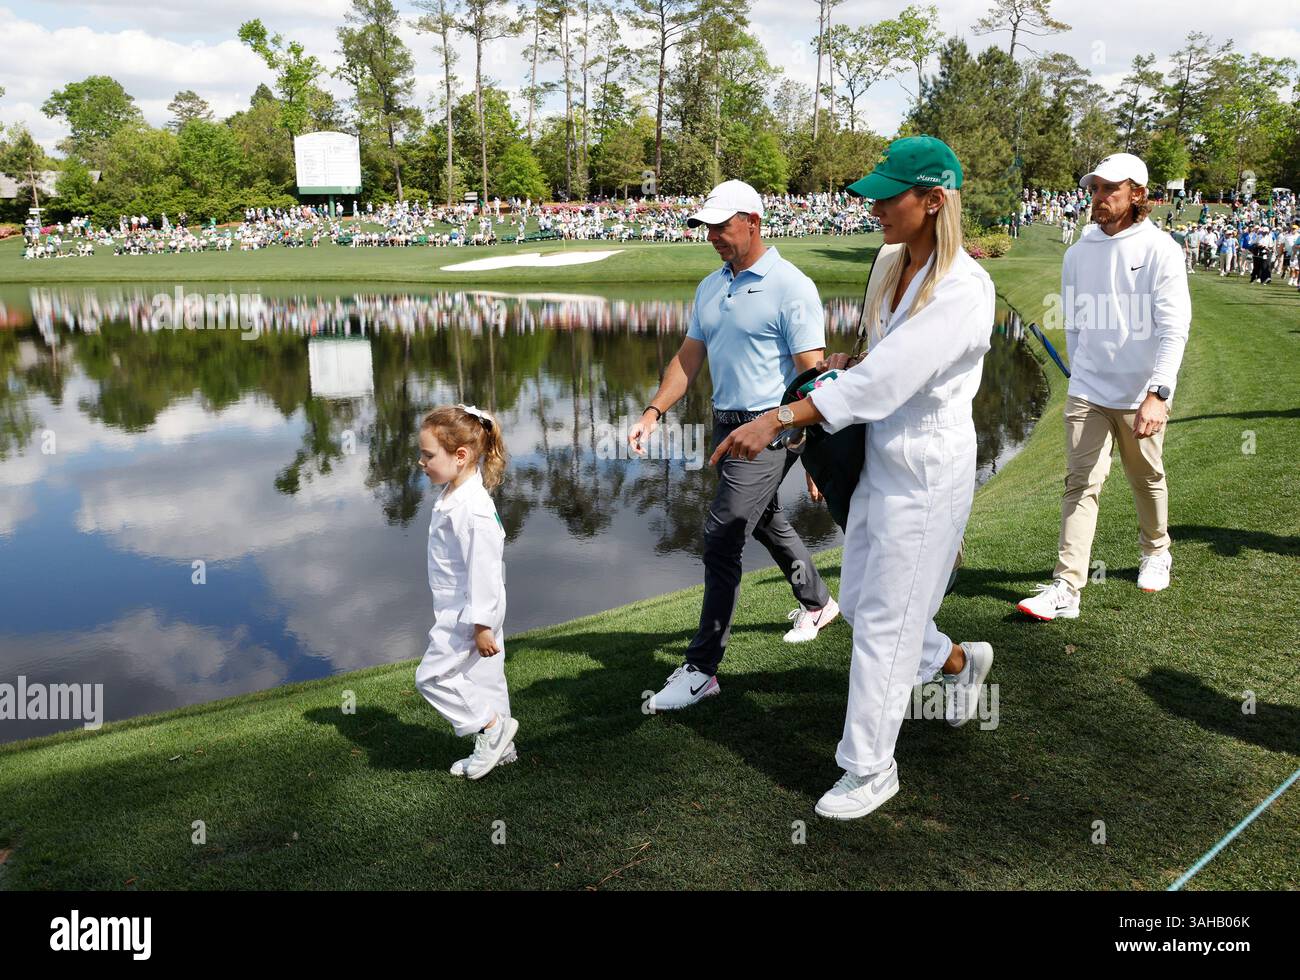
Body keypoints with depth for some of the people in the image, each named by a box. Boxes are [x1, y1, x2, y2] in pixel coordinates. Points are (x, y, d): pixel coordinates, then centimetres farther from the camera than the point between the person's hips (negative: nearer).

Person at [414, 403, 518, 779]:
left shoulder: (474, 509, -27)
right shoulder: (451, 497, 5)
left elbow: (484, 568, -26)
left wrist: (481, 625, -22)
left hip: (471, 613, -10)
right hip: (459, 610, 10)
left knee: (431, 675, -4)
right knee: (483, 677, 17)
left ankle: (492, 725, 7)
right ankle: (498, 748, 28)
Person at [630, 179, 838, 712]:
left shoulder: (791, 288, -13)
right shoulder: (710, 287, 11)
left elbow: (811, 373, -16)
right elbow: (689, 357, 16)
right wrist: (653, 412, 5)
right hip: (726, 424, 8)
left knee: (722, 539, -13)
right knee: (768, 524, 22)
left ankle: (701, 667, -6)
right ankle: (817, 602, 47)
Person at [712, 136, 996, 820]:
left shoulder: (963, 288, -22)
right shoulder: (895, 267, 5)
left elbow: (884, 378, -32)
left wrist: (778, 419, -37)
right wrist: (842, 366, 4)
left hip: (926, 474, -9)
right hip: (879, 461, 9)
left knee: (883, 622, 1)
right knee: (859, 602, 19)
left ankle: (870, 769, 18)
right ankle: (959, 661, 46)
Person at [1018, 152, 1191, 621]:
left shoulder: (1160, 249, -9)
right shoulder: (1079, 252, 4)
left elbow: (1174, 329, -15)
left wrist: (1157, 393, -24)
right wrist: (1081, 376, 13)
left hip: (1141, 394, -2)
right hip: (1087, 392, 2)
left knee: (1148, 479, 15)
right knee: (1080, 483, -5)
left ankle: (1156, 553, 40)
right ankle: (1066, 589, -8)